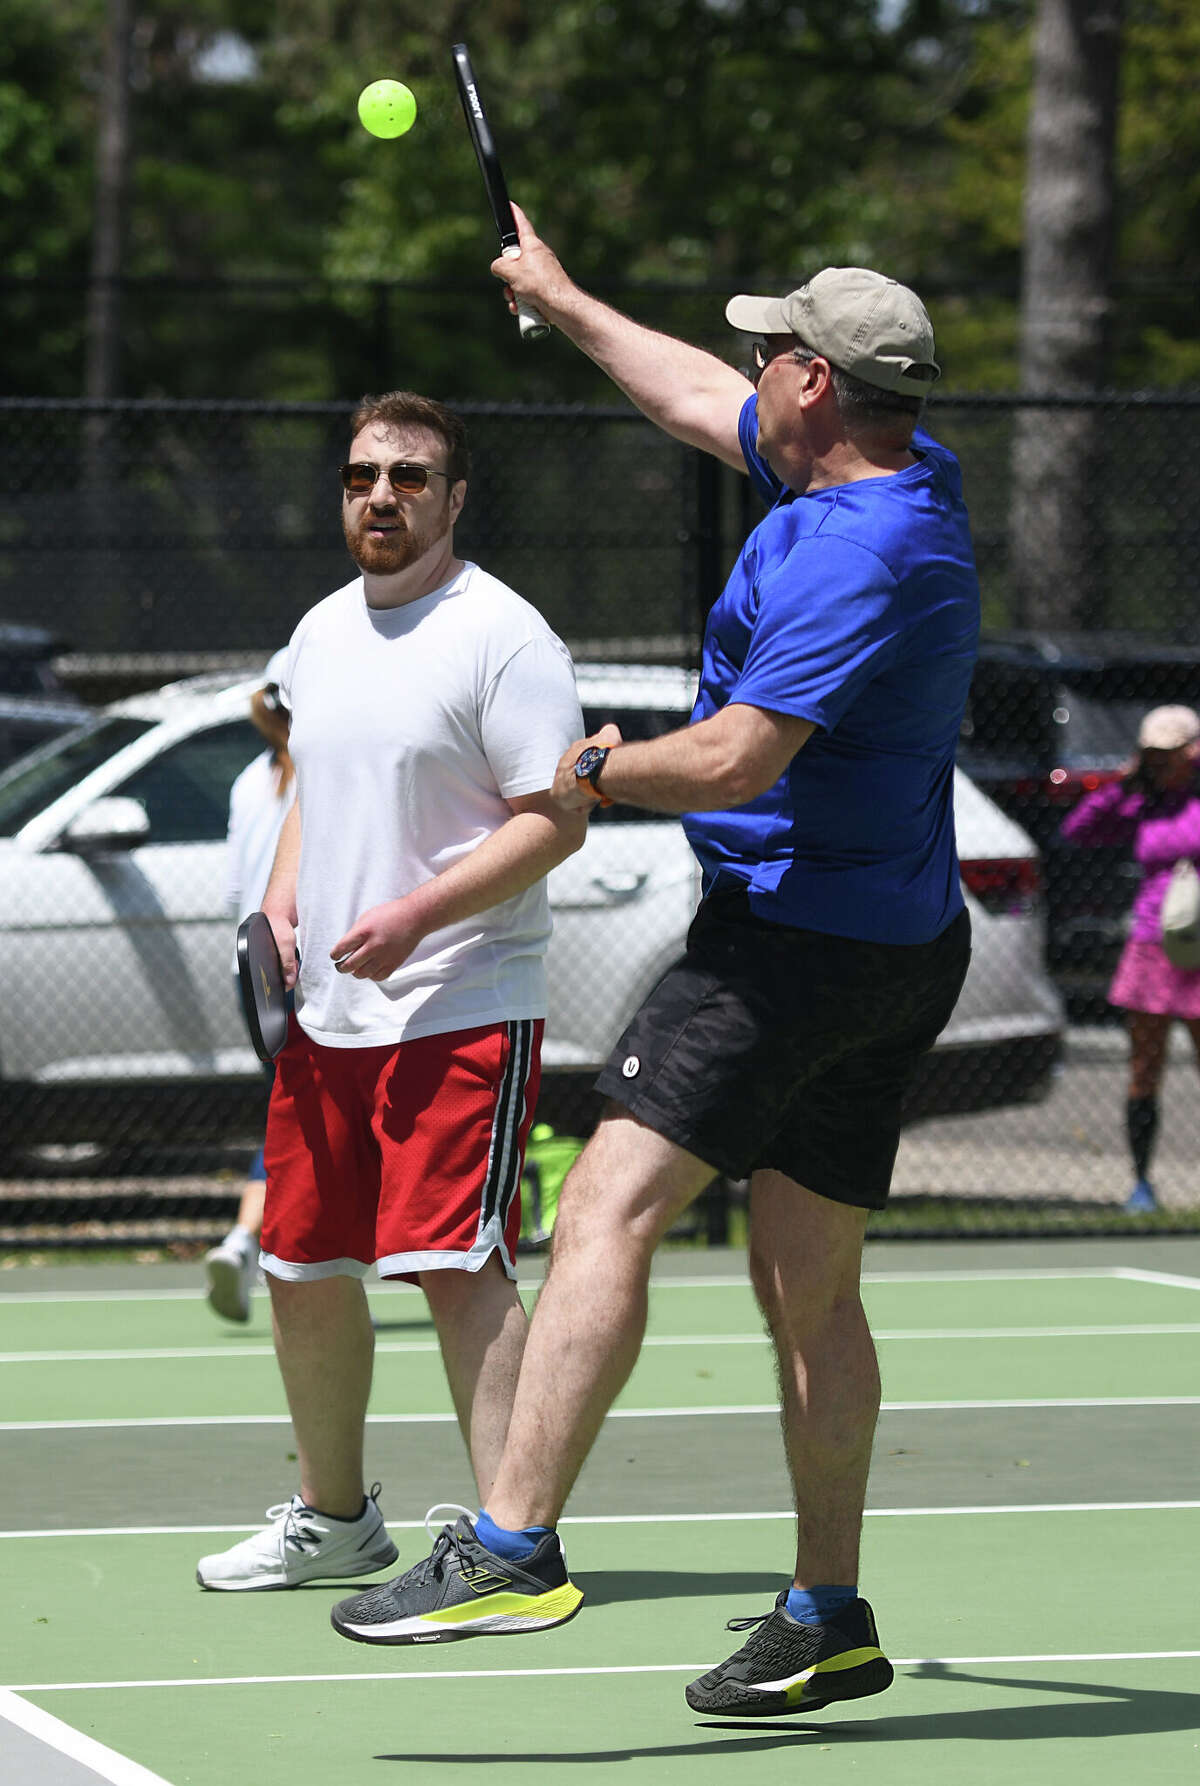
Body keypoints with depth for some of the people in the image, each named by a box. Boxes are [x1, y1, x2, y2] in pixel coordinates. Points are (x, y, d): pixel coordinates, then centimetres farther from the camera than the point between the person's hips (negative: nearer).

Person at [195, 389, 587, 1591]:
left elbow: (555, 820, -14)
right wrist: (283, 896, 6)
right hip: (323, 1010, 8)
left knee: (456, 1261, -16)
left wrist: (418, 913, -23)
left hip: (463, 1009, -8)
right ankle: (332, 1516, 29)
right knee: (300, 1269, 12)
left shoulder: (501, 635, -9)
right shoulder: (322, 633, 15)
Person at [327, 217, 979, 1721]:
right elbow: (704, 403, 27)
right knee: (810, 1288, 13)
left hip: (791, 931, -10)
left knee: (609, 1209, -17)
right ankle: (827, 1621, 17)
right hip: (898, 948, 10)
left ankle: (513, 1545, -26)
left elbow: (736, 759, -25)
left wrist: (598, 773, -6)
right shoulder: (908, 477, 10)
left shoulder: (858, 553, -20)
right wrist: (562, 301, 38)